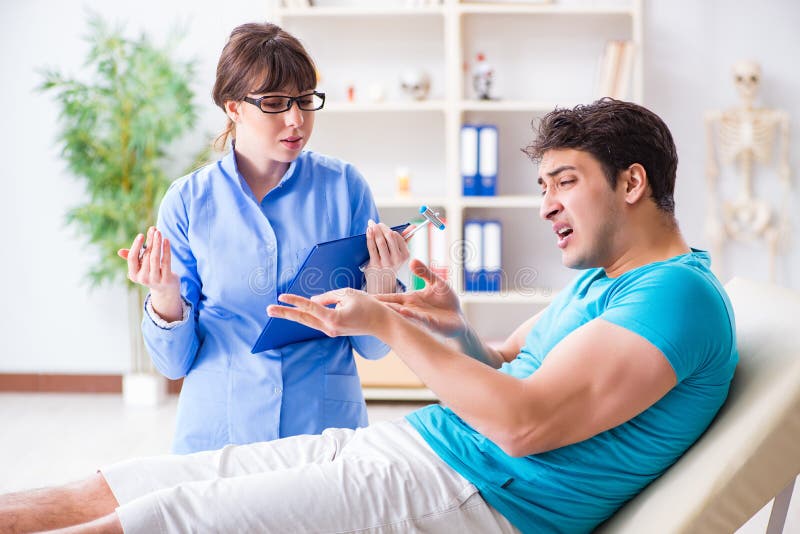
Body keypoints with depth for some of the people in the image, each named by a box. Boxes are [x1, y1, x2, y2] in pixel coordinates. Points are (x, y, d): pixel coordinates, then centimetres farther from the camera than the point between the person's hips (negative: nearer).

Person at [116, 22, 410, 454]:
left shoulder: (344, 187, -4)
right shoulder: (187, 201, -3)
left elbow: (371, 347, -1)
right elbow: (176, 362, -2)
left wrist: (381, 280, -19)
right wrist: (165, 296, -21)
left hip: (326, 428, 0)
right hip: (218, 432, 0)